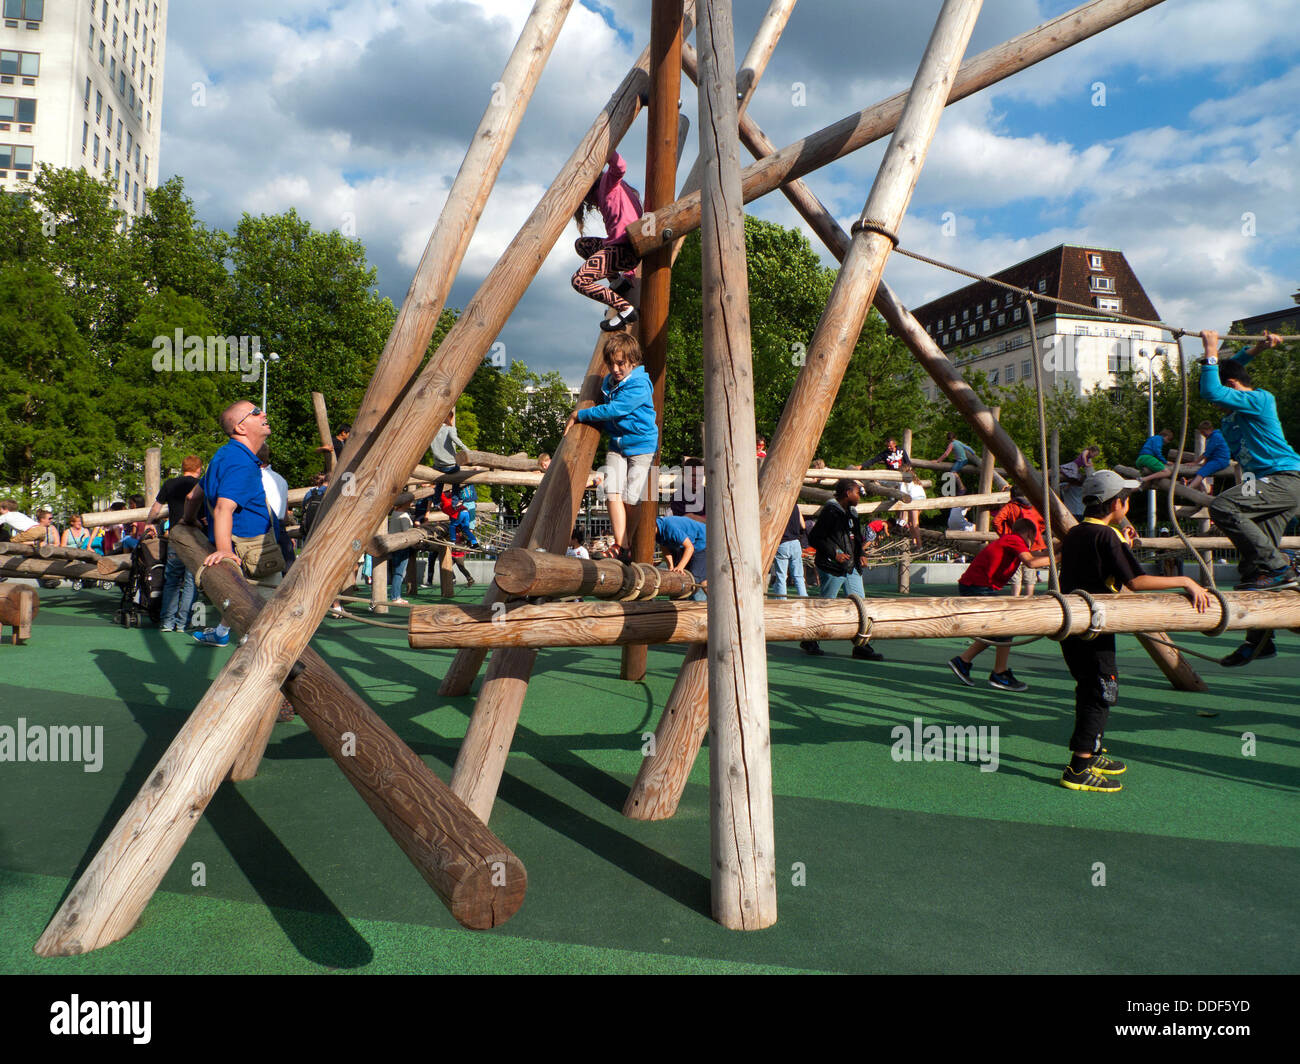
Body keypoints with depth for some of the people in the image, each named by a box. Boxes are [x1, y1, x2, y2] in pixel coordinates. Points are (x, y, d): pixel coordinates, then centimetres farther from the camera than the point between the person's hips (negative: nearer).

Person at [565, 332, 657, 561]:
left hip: (641, 445, -6)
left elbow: (613, 410, -23)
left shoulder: (639, 385, -17)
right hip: (616, 444, 6)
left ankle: (627, 543, 15)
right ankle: (622, 547, -9)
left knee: (632, 498, -6)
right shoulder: (608, 382, 6)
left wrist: (579, 415, -15)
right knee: (612, 493, -9)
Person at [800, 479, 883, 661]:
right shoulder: (830, 511, -11)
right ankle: (809, 641, 16)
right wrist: (834, 553, -17)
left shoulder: (852, 513, 16)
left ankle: (861, 646, 8)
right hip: (832, 568, -8)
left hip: (852, 568, 8)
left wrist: (861, 553, 10)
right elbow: (814, 538, -13)